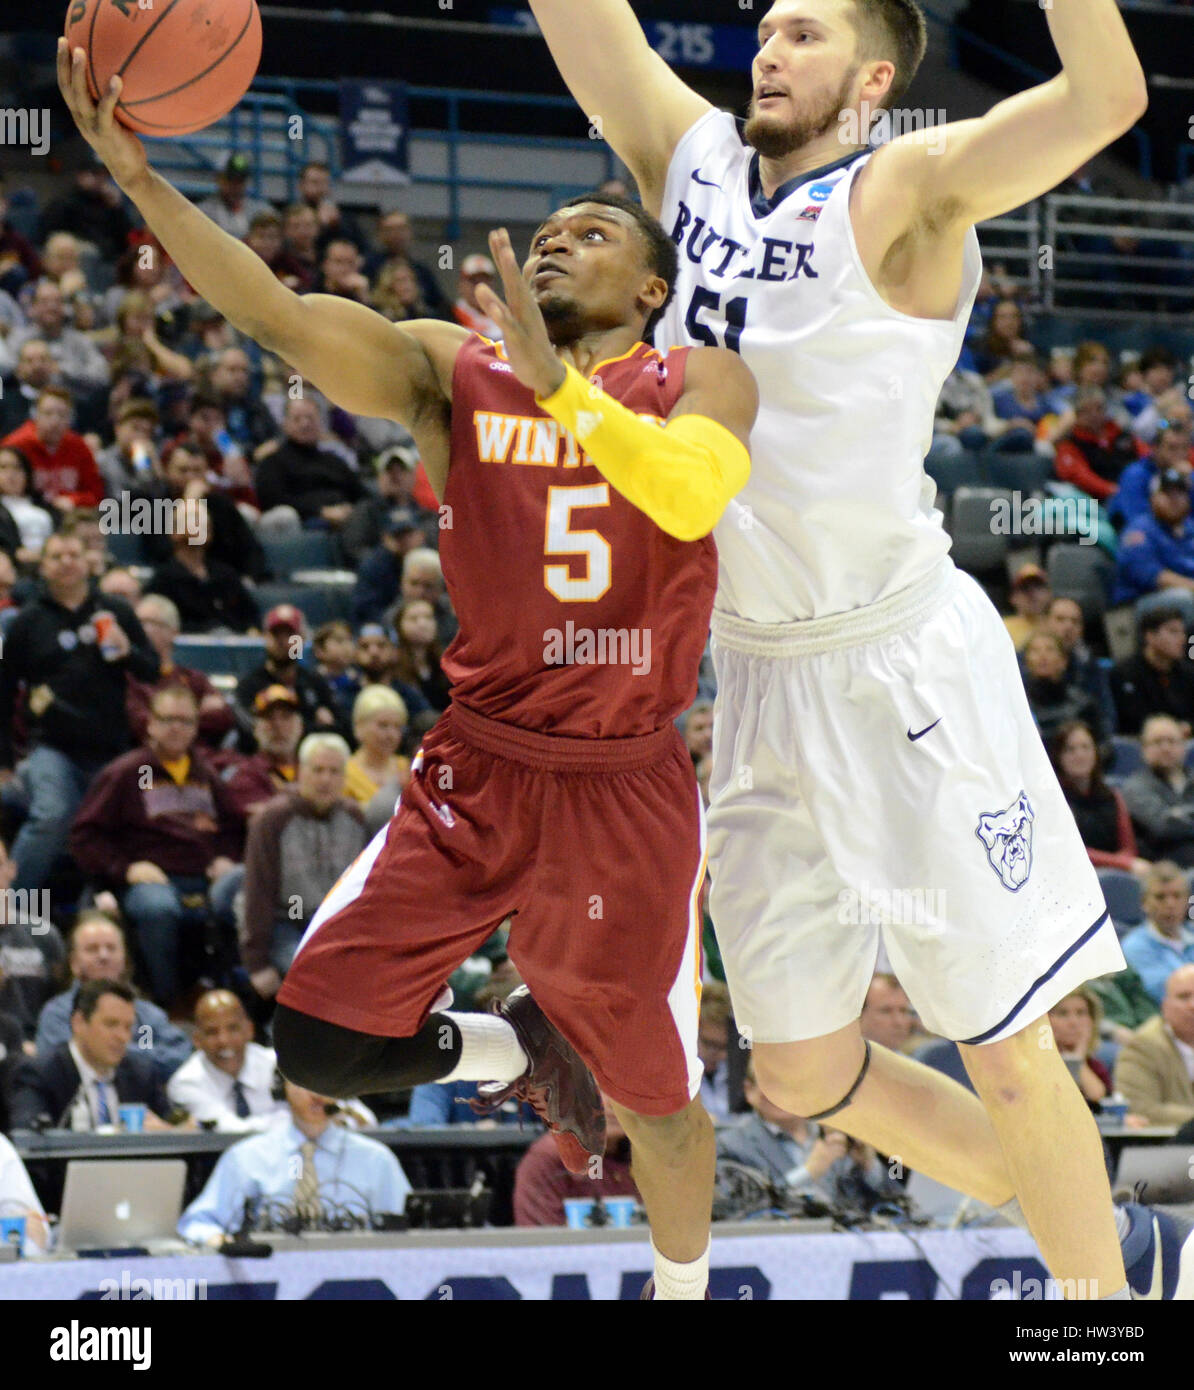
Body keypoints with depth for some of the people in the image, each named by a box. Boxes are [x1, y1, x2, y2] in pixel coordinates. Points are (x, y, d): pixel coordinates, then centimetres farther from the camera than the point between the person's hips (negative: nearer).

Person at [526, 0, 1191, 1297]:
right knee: (801, 1071, 13)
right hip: (757, 681, 7)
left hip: (902, 666, -7)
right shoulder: (688, 159, 8)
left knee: (1004, 1052, -4)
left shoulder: (904, 194, -10)